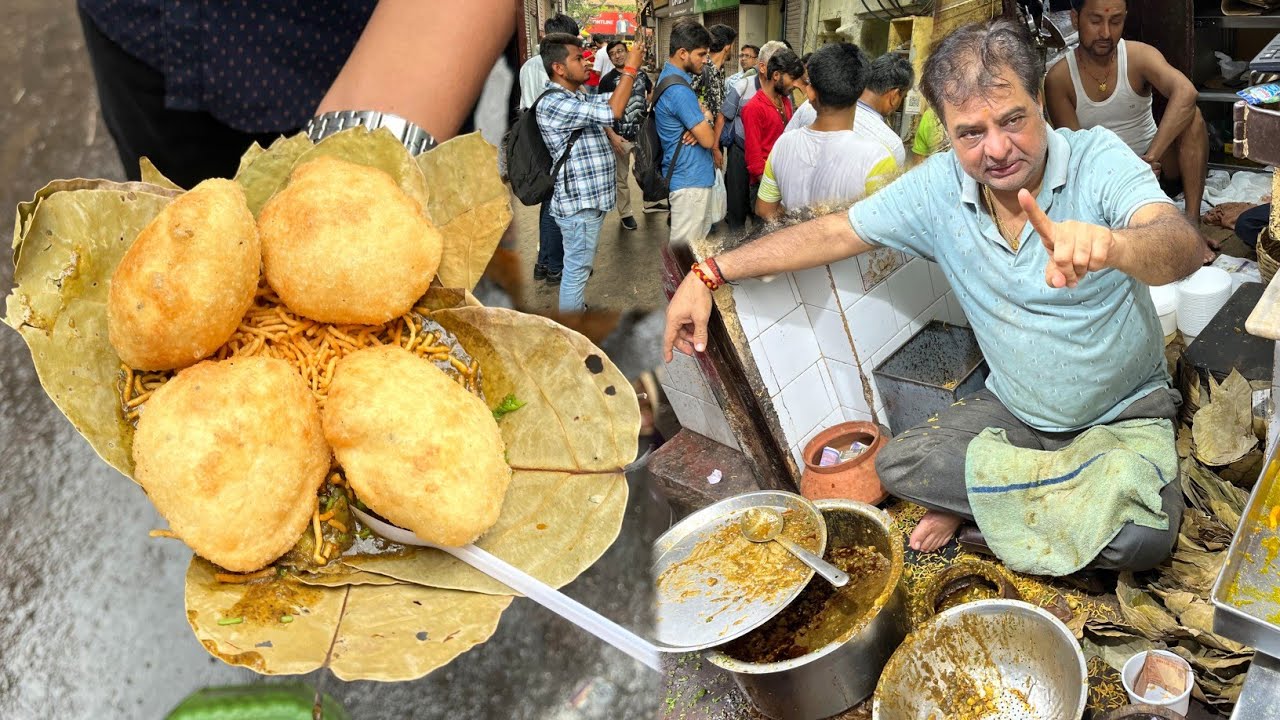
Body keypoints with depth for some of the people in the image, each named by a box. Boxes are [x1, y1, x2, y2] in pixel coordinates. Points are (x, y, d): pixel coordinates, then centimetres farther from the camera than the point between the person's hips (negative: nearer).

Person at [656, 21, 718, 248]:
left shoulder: (668, 77, 10)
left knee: (698, 243, 19)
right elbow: (708, 140, -20)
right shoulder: (679, 90, -23)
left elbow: (691, 117, 16)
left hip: (688, 175, 11)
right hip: (690, 179, -11)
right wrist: (705, 119, 1)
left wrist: (699, 126, -9)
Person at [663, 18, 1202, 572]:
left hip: (1127, 411, -2)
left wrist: (1109, 244, -63)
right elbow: (835, 233, -3)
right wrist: (709, 274, -9)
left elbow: (1183, 247, -37)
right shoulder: (938, 188, -9)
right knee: (897, 467, -16)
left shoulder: (1098, 159, -20)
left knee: (1141, 539, -27)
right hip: (1014, 412, 3)